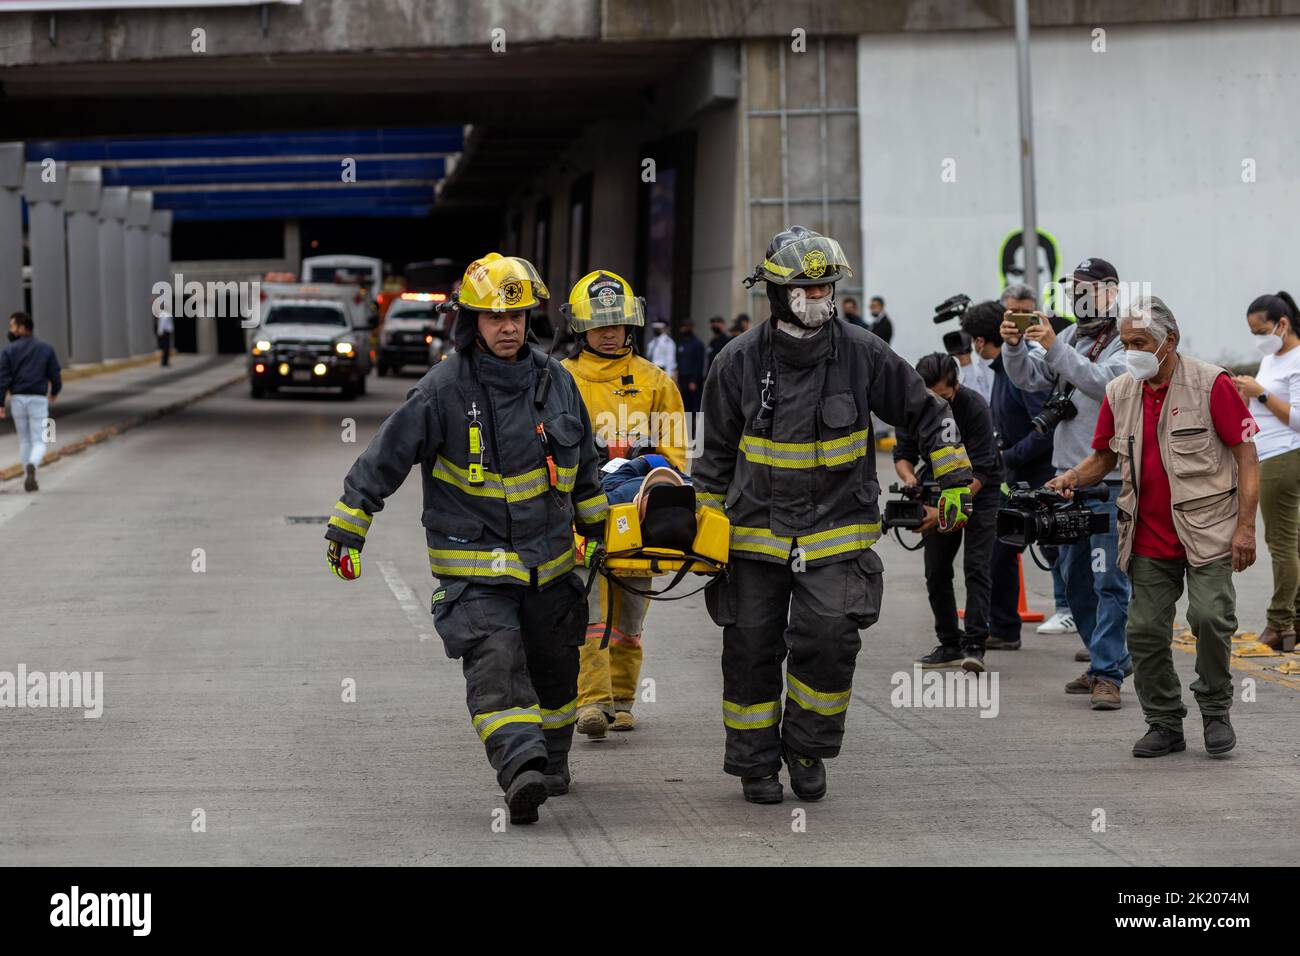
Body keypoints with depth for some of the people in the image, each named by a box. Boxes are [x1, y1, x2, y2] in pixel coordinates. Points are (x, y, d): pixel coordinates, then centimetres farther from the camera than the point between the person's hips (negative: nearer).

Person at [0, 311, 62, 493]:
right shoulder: (47, 348, 0)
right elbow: (55, 375, 0)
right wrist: (55, 391, 22)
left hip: (17, 400, 1)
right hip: (38, 401, -1)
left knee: (24, 440, 19)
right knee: (39, 444, 2)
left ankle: (29, 480, 18)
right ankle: (31, 468, -30)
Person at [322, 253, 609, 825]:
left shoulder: (555, 382, 4)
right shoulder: (443, 390, -12)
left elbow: (583, 466, 18)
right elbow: (385, 457, -9)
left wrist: (599, 528, 25)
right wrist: (346, 528, -9)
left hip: (549, 561, 5)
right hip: (474, 567, -5)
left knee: (554, 669, 17)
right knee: (496, 665, -22)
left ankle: (551, 759, 38)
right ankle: (521, 768, -33)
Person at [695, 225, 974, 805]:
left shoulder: (864, 355, -4)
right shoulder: (740, 362, -3)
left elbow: (927, 414, 10)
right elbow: (716, 454, 9)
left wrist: (955, 480, 6)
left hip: (837, 527, -1)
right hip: (756, 529, 1)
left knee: (830, 639, -16)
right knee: (751, 649, 3)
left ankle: (808, 748, 5)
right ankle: (755, 763, 18)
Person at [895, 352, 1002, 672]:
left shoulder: (975, 408, -30)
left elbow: (977, 474, -32)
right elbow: (903, 454, -9)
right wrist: (909, 477, -32)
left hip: (978, 489, -5)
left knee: (976, 566, -14)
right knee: (936, 570, 4)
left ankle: (974, 645, -17)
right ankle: (949, 644, 11)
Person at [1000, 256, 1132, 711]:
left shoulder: (1127, 344, -9)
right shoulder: (1071, 337, 14)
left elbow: (1101, 382, -25)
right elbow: (1027, 378, 10)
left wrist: (1054, 347, -30)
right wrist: (1014, 346, -9)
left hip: (1109, 478, -8)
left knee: (1108, 579, -9)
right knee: (1075, 577, 15)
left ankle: (1107, 674, -9)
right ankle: (1112, 658, 26)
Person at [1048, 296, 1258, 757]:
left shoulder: (1211, 384, -7)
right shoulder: (1119, 393, 7)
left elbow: (1246, 455, -6)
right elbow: (1104, 457, 19)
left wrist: (1245, 526, -12)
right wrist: (1074, 476, -3)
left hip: (1206, 530, -5)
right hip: (1149, 539, 5)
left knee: (1210, 616, -18)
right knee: (1145, 631, 2)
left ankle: (1215, 710, 3)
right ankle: (1164, 724, 16)